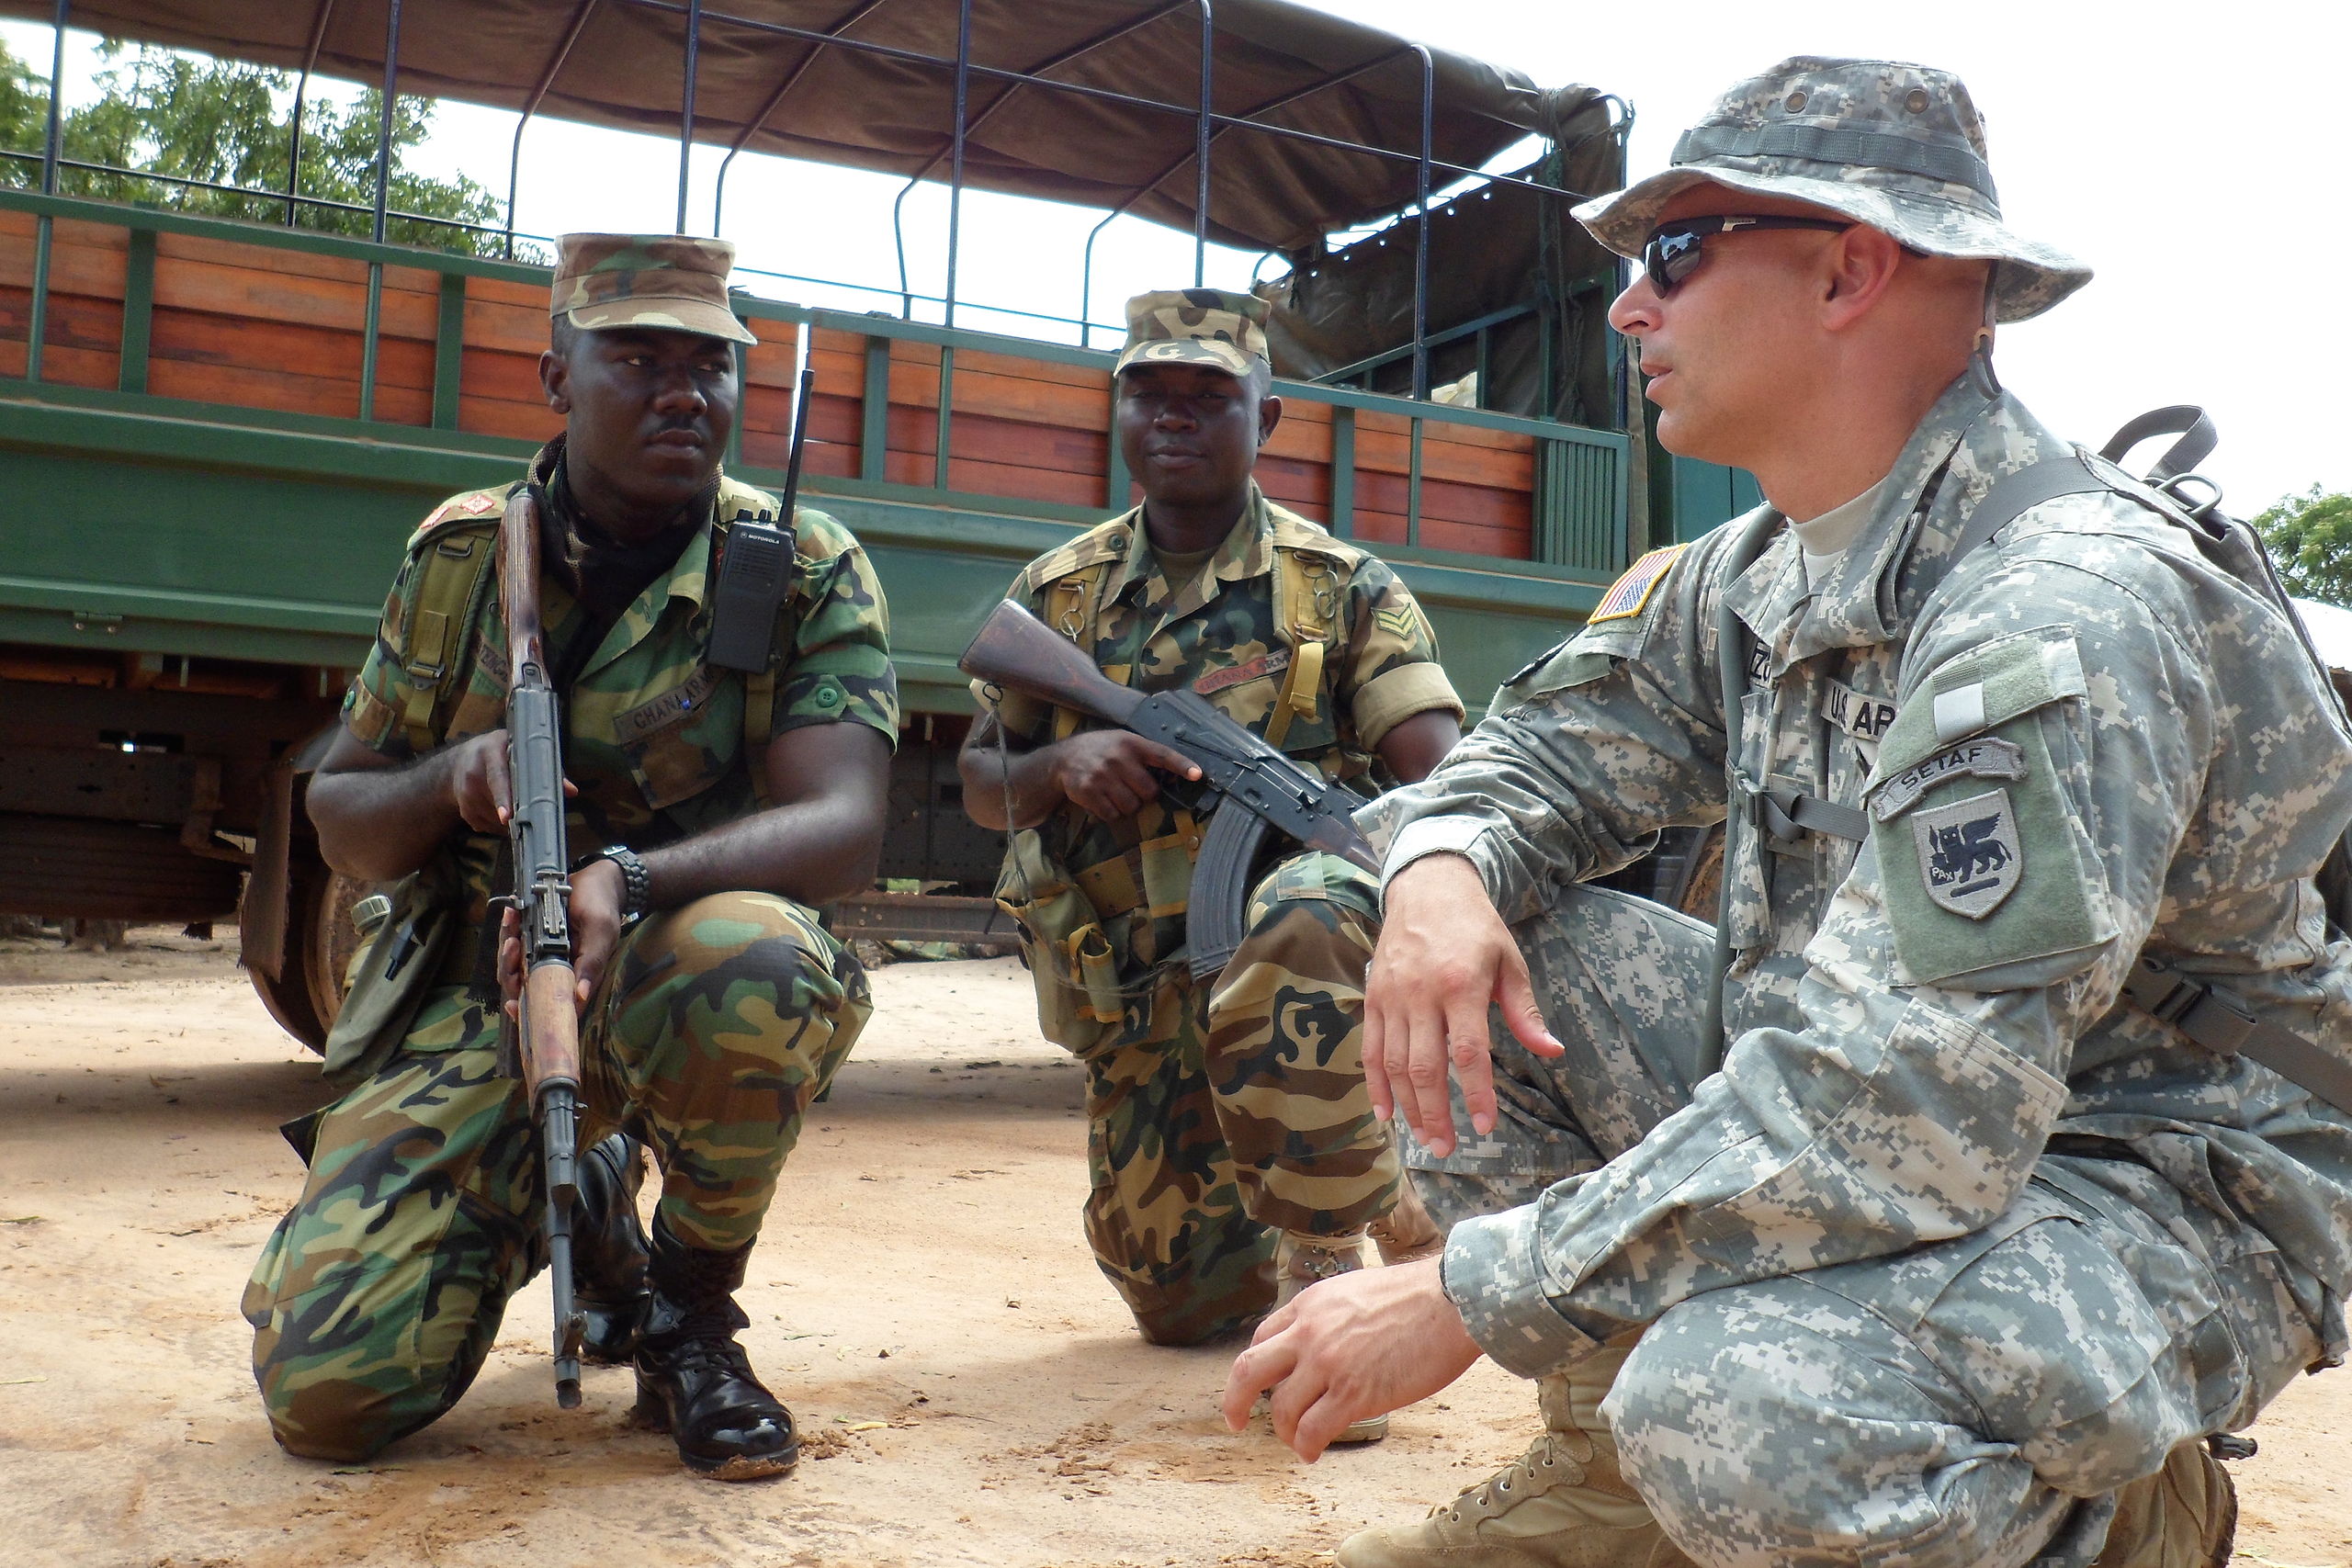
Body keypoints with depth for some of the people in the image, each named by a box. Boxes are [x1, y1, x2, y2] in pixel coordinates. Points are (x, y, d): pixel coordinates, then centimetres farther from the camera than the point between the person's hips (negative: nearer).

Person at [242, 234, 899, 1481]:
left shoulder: (807, 568, -6)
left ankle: (691, 1311, -9)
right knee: (326, 1390, -13)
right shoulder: (459, 554, 3)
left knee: (751, 960, -39)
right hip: (472, 996, 3)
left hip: (670, 977, -2)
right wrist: (453, 781, -16)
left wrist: (627, 883, -38)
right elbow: (340, 821, 8)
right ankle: (577, 1217, 20)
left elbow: (843, 827, -20)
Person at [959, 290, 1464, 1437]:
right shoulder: (1058, 593, 7)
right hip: (1137, 999, 4)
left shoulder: (1341, 589, -2)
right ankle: (1377, 1190, 36)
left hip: (1288, 931, -4)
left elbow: (1441, 776, -12)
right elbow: (979, 786, 10)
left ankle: (1323, 1263, -22)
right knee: (1184, 1305, 6)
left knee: (1299, 924, -41)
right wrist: (1061, 765, -13)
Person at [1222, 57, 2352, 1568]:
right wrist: (1442, 870, -18)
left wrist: (1472, 1294, -29)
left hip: (2158, 1199, -7)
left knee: (1732, 1411, -36)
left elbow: (1895, 1120, -33)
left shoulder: (2071, 609, -27)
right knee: (1475, 950, -5)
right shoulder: (1753, 574, 2)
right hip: (1885, 1103, 8)